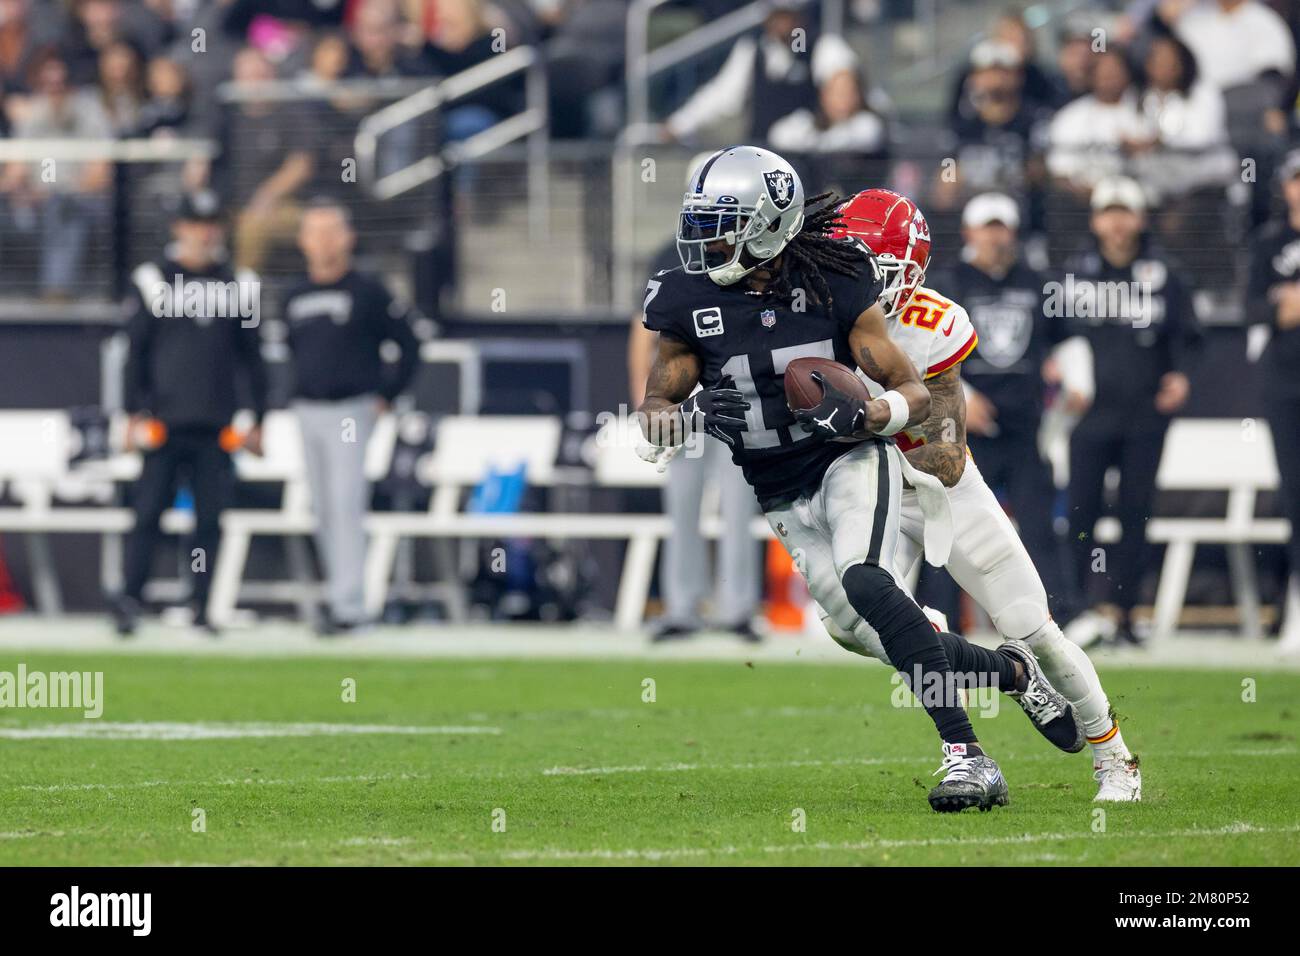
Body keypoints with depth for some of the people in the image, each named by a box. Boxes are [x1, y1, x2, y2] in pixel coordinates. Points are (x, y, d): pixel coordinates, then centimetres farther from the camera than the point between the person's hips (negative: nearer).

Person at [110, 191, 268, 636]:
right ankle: (129, 600, -8)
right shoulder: (153, 281, 4)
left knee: (210, 516, 1)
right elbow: (135, 352, 4)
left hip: (214, 427, 2)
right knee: (149, 511, -8)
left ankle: (200, 607, 6)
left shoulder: (237, 285, 11)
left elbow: (251, 359, 14)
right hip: (163, 422, -2)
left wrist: (258, 419, 10)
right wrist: (135, 412, -4)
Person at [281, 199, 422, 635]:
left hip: (353, 412, -6)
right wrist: (298, 397, 15)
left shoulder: (367, 291, -6)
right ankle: (341, 595, 16)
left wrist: (385, 397, -6)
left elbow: (409, 345, -2)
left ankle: (348, 605, -17)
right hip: (308, 414, 6)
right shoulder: (295, 298, 10)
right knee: (323, 510, 8)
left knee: (346, 504, -14)